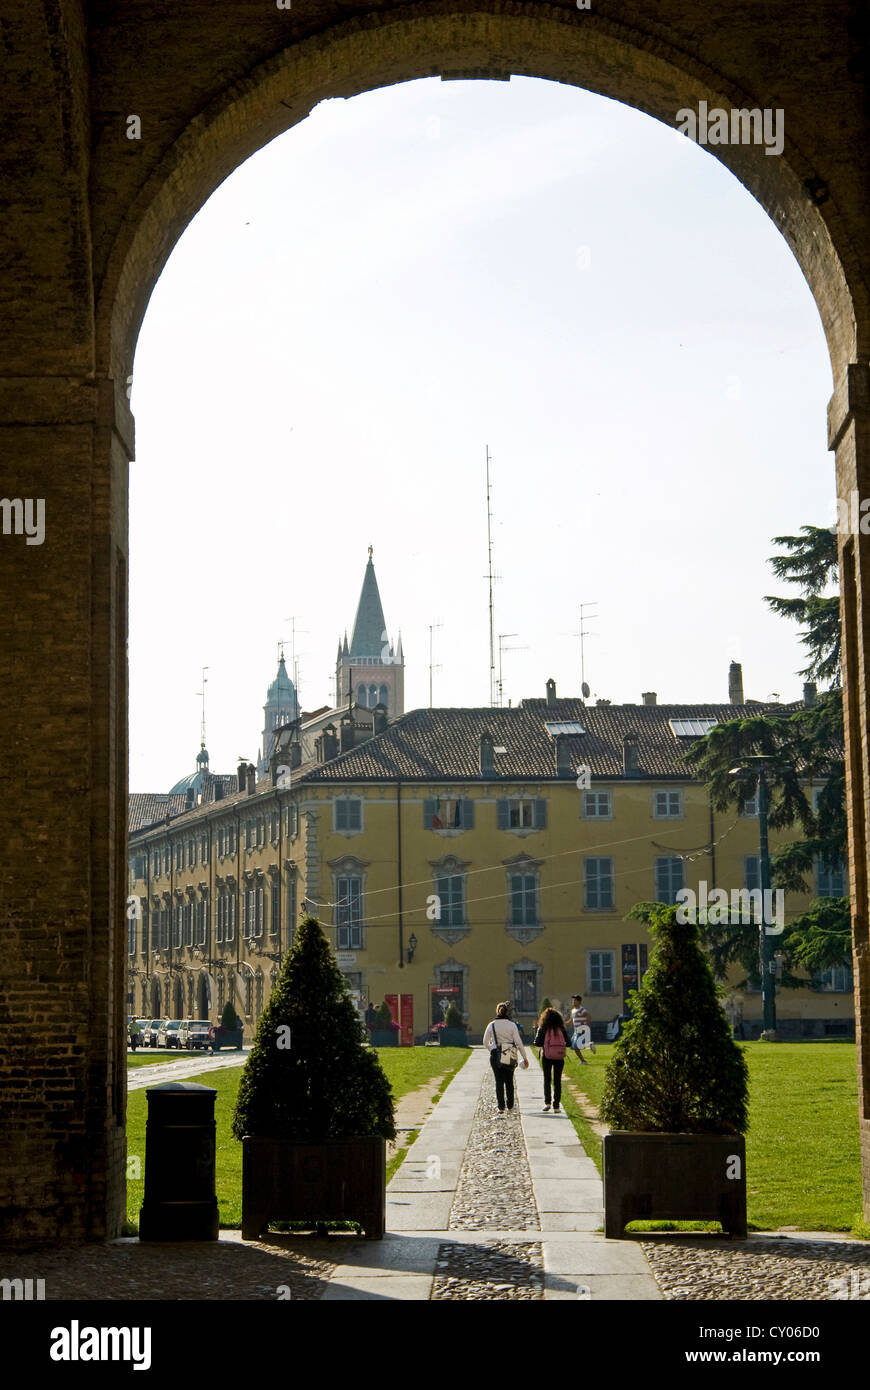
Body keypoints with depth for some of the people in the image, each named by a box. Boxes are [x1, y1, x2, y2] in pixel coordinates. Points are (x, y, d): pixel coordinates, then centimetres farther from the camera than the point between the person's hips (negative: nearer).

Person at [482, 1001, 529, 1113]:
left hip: (495, 1056, 0)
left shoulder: (491, 1025, -3)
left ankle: (501, 1107, 0)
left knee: (499, 1081, 5)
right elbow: (518, 1042, -4)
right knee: (509, 1081, 14)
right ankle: (510, 1106, 18)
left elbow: (485, 1042, 3)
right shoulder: (512, 1025, -5)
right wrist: (525, 1058, 4)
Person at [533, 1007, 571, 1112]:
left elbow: (537, 1043, -11)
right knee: (557, 1081, 7)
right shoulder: (562, 1029, -2)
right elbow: (569, 1043, -2)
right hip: (559, 1057, 1)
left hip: (547, 1057, -1)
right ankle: (556, 1106, 4)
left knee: (547, 1080, 15)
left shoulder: (543, 1029, -7)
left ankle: (547, 1102, 10)